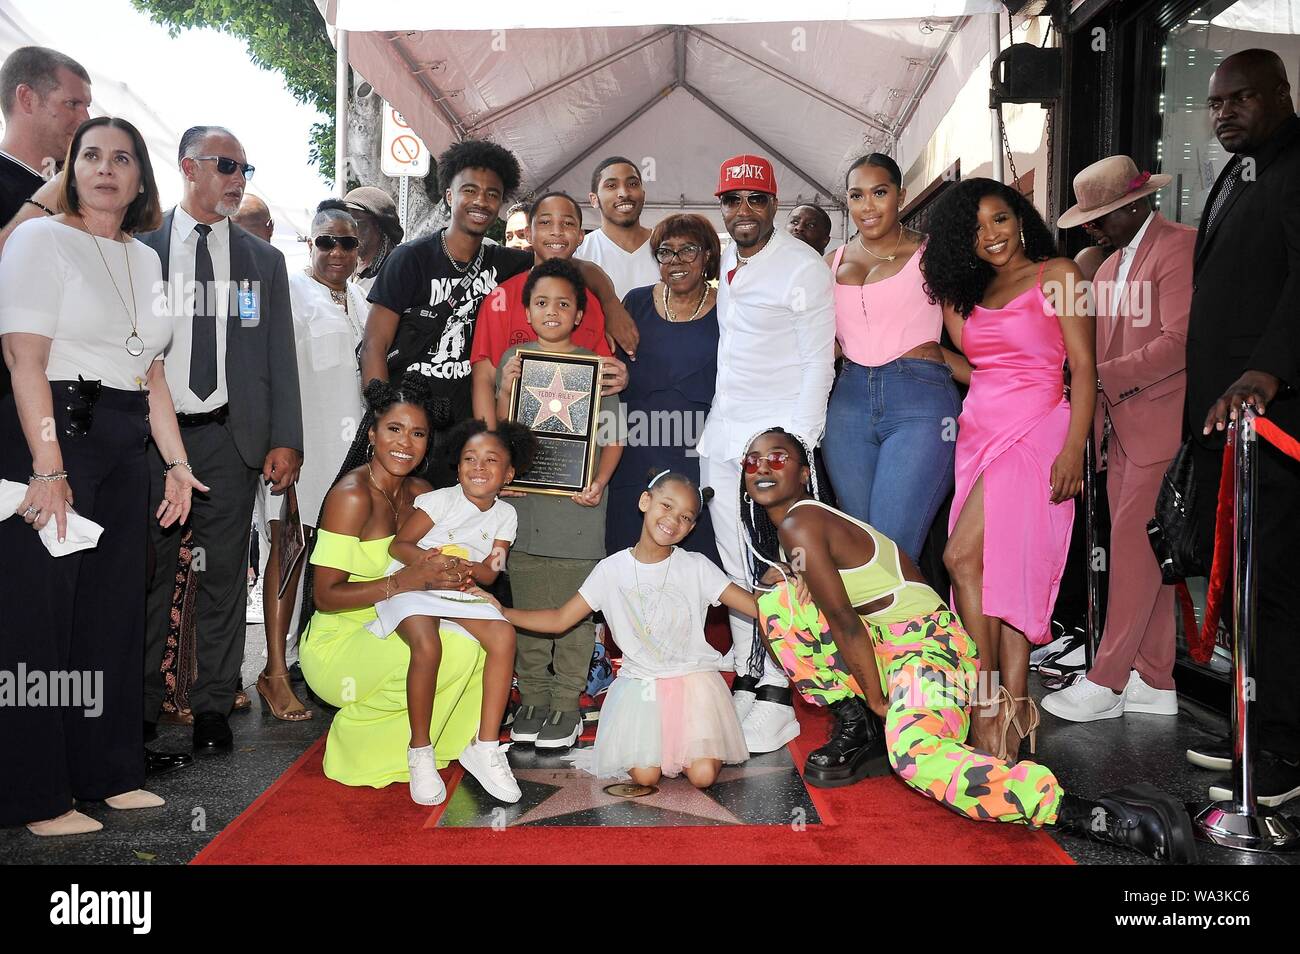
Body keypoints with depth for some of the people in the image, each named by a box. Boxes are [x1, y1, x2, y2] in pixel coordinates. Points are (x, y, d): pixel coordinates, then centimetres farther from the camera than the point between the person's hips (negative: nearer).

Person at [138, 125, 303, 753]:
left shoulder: (264, 260, 12)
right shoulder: (139, 247, 7)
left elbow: (280, 356, 8)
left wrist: (285, 439, -2)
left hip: (231, 437, 1)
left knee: (225, 573, 5)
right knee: (147, 572, 5)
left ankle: (213, 705, 15)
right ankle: (140, 702, 18)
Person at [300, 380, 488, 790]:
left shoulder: (420, 493, 3)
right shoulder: (352, 494, -18)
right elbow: (326, 596, -19)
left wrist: (453, 573, -17)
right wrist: (407, 580, -29)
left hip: (388, 633, 7)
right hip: (336, 646, -7)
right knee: (453, 650, -28)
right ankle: (362, 743, -5)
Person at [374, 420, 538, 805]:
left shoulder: (505, 515, 4)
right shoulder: (441, 500, -8)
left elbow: (490, 574, 1)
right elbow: (398, 545, -10)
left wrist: (474, 570, -23)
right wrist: (424, 558, -31)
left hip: (460, 592, 4)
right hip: (412, 586, -4)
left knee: (503, 635, -22)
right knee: (427, 644, -34)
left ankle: (486, 747, -14)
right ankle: (420, 752, -15)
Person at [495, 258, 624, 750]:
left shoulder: (593, 364, 3)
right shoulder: (515, 358, 7)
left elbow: (613, 437, 3)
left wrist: (599, 482, -11)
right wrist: (505, 388, -9)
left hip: (577, 501, -2)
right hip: (524, 498, 2)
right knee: (527, 606, 8)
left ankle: (567, 702, 13)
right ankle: (533, 696, 21)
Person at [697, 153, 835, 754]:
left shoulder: (803, 267, -7)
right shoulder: (721, 259, 13)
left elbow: (819, 362, -9)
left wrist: (796, 445, -15)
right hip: (721, 433, 7)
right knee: (736, 566, 9)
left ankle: (775, 698, 0)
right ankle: (746, 681, 19)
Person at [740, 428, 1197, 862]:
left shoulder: (800, 524, -13)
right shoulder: (778, 531, 16)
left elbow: (844, 619, -14)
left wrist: (876, 698, -7)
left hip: (927, 641, -10)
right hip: (884, 644, 10)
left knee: (915, 754, -36)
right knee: (777, 602, 6)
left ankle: (1096, 816, -37)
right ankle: (852, 723, 7)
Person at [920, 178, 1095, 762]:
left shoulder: (1057, 275, 1)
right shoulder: (969, 292, 19)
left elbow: (1083, 365, -6)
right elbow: (972, 366, 11)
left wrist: (1074, 448, -15)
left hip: (1033, 430, -6)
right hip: (978, 432, 6)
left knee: (962, 556, -19)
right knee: (1000, 568, 1)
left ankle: (989, 711, -9)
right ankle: (1012, 723, 3)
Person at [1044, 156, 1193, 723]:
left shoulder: (1180, 247, -7)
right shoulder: (1110, 263, 20)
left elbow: (1180, 342, -17)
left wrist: (1100, 377, -20)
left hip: (1160, 425, -8)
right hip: (1119, 430, 8)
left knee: (1132, 546, -9)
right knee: (1140, 550, 9)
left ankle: (1105, 682, -3)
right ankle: (1154, 683, 16)